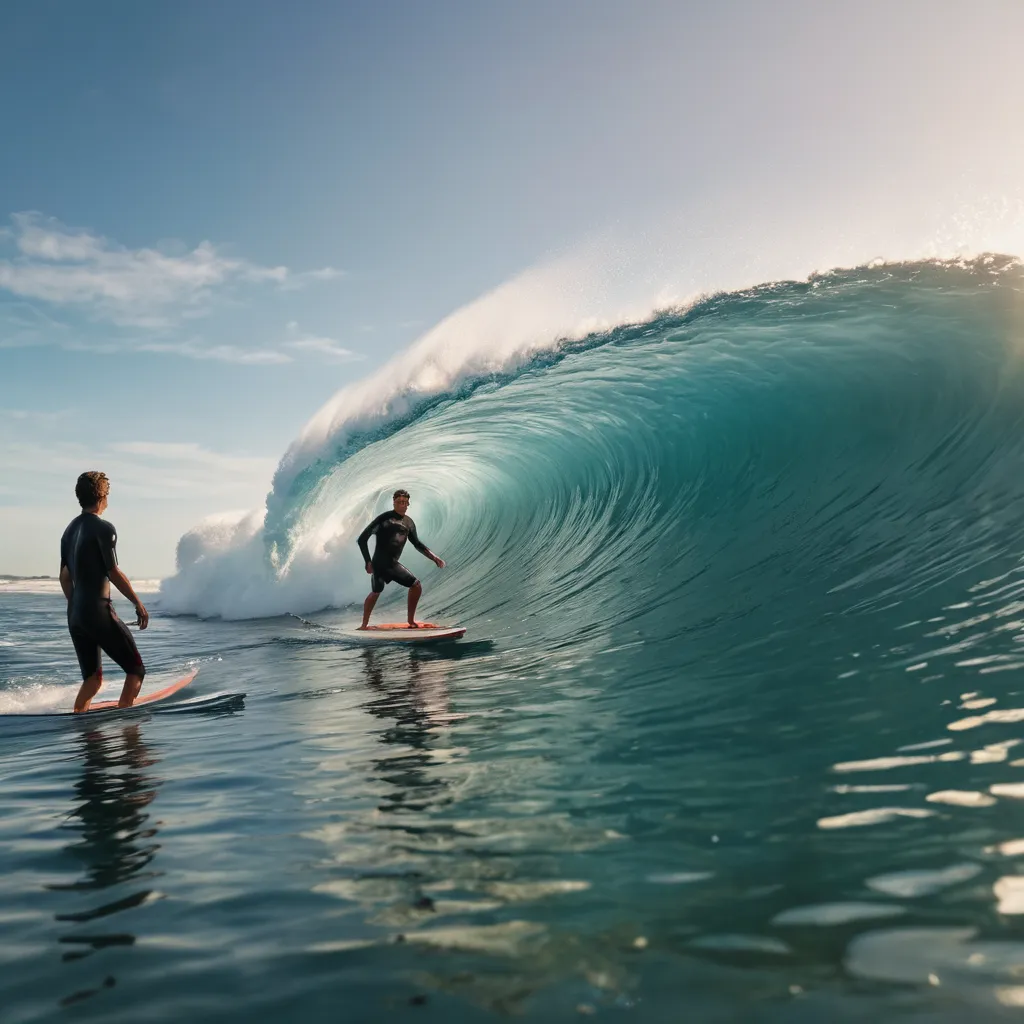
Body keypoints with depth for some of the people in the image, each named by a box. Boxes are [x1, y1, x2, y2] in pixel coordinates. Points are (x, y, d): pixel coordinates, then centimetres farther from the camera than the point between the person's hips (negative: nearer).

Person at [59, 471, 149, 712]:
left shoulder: (70, 530, 13)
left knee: (93, 678, 16)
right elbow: (114, 574, -13)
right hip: (99, 613, -8)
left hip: (74, 616, 8)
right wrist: (139, 604, -6)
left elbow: (65, 577, 17)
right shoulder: (104, 528, -11)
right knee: (136, 670, 0)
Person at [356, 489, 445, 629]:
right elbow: (362, 539, -11)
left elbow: (417, 543, 22)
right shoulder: (384, 518, -12)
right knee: (376, 592, -10)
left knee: (416, 586, 3)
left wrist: (434, 557, 13)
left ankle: (411, 621, 13)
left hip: (394, 564, 7)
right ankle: (364, 625, 4)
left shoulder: (409, 523, 8)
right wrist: (368, 562, -15)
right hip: (380, 564, -6)